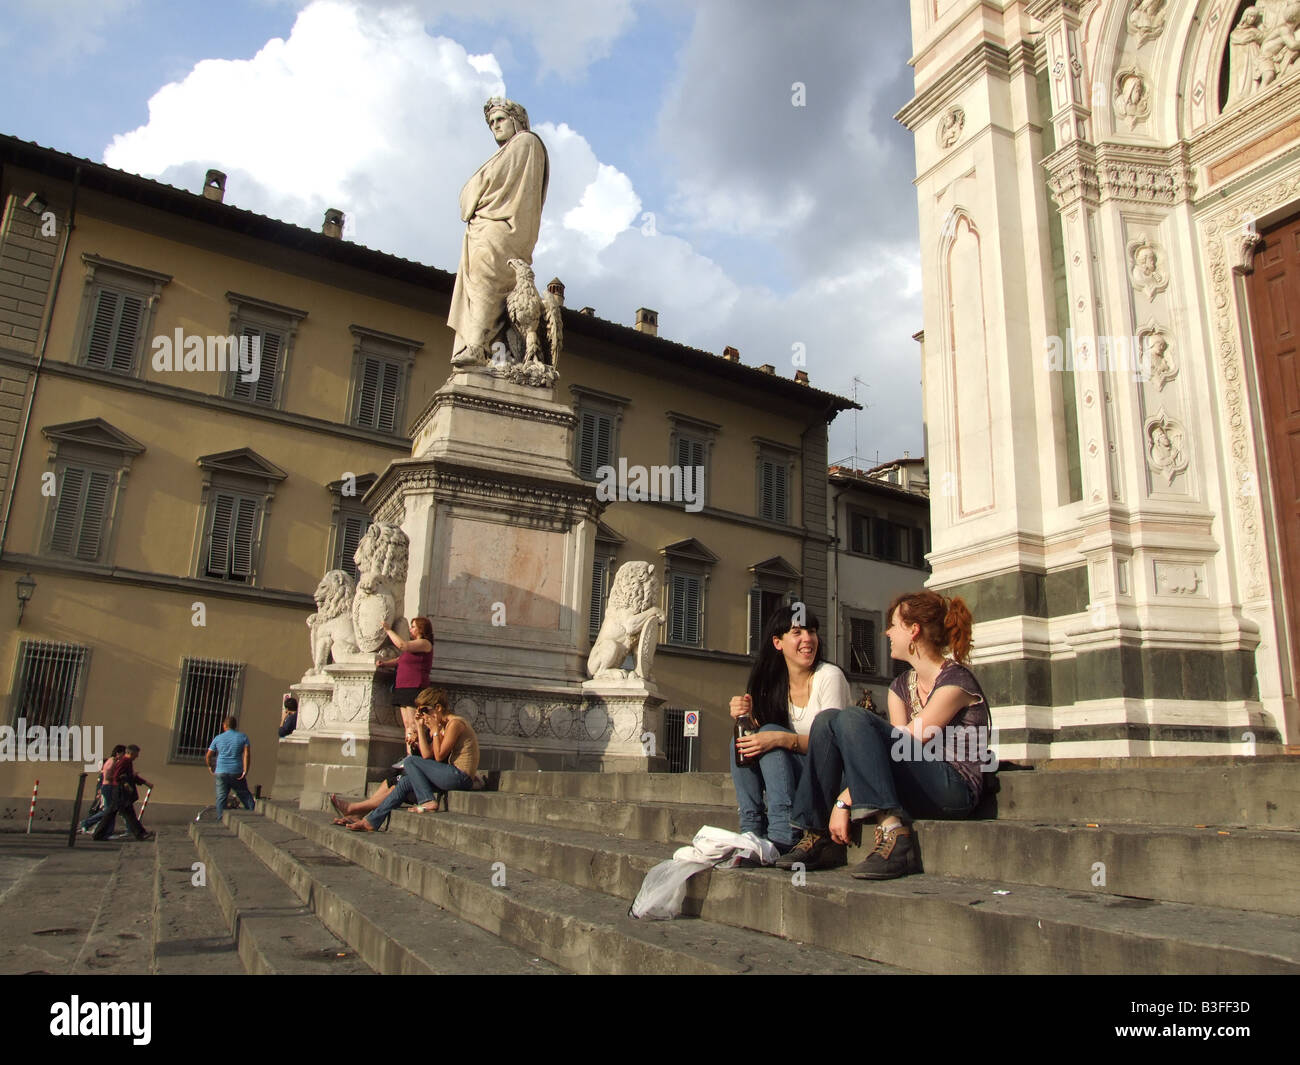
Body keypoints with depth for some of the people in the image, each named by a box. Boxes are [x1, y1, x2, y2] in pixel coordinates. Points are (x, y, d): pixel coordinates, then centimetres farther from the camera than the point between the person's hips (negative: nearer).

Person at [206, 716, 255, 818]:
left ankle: (220, 820, 1)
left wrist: (210, 767, 27)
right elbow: (247, 754, -11)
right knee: (245, 795, 9)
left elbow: (208, 756, 10)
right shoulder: (243, 737, 2)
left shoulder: (218, 738, 6)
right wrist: (245, 771, -11)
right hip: (237, 773, -1)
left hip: (221, 772, 1)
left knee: (221, 798, 4)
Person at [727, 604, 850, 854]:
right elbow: (760, 735, 3)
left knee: (771, 732, -26)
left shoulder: (829, 676, -12)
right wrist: (745, 717, -19)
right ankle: (752, 831, -18)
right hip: (794, 773, 5)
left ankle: (782, 838, -31)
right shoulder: (773, 683, 4)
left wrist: (780, 739, -33)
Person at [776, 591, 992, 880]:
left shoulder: (955, 682, -11)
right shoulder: (901, 687, 14)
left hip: (955, 788, -8)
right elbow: (896, 749, 4)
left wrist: (843, 801, -19)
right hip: (913, 787, 8)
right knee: (827, 720, -5)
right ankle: (819, 836, -10)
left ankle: (892, 833, -32)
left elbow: (906, 746, -17)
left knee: (853, 719, -23)